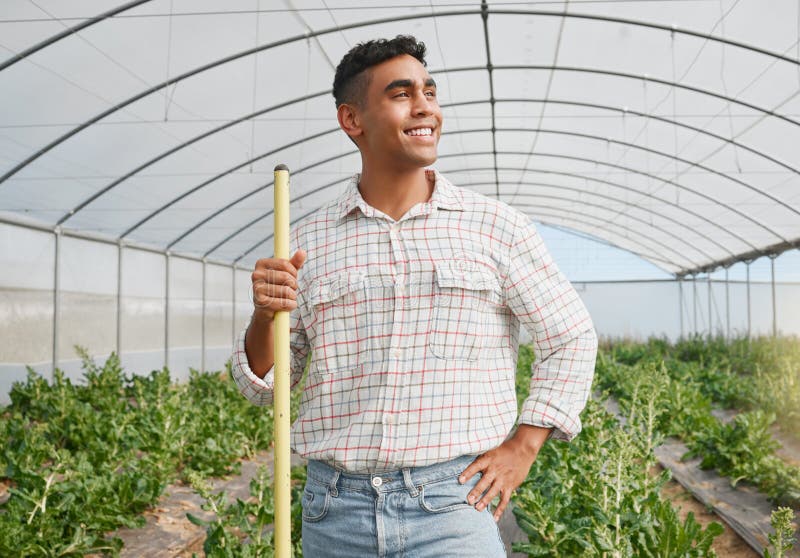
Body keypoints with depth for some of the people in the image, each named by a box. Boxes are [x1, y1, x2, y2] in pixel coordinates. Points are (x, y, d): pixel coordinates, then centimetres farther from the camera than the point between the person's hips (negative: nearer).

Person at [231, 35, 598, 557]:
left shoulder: (495, 226, 1)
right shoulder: (308, 240, 4)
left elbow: (572, 339, 8)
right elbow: (263, 386, 9)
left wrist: (521, 450, 0)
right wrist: (265, 315, -11)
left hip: (452, 506, -2)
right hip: (335, 512, 2)